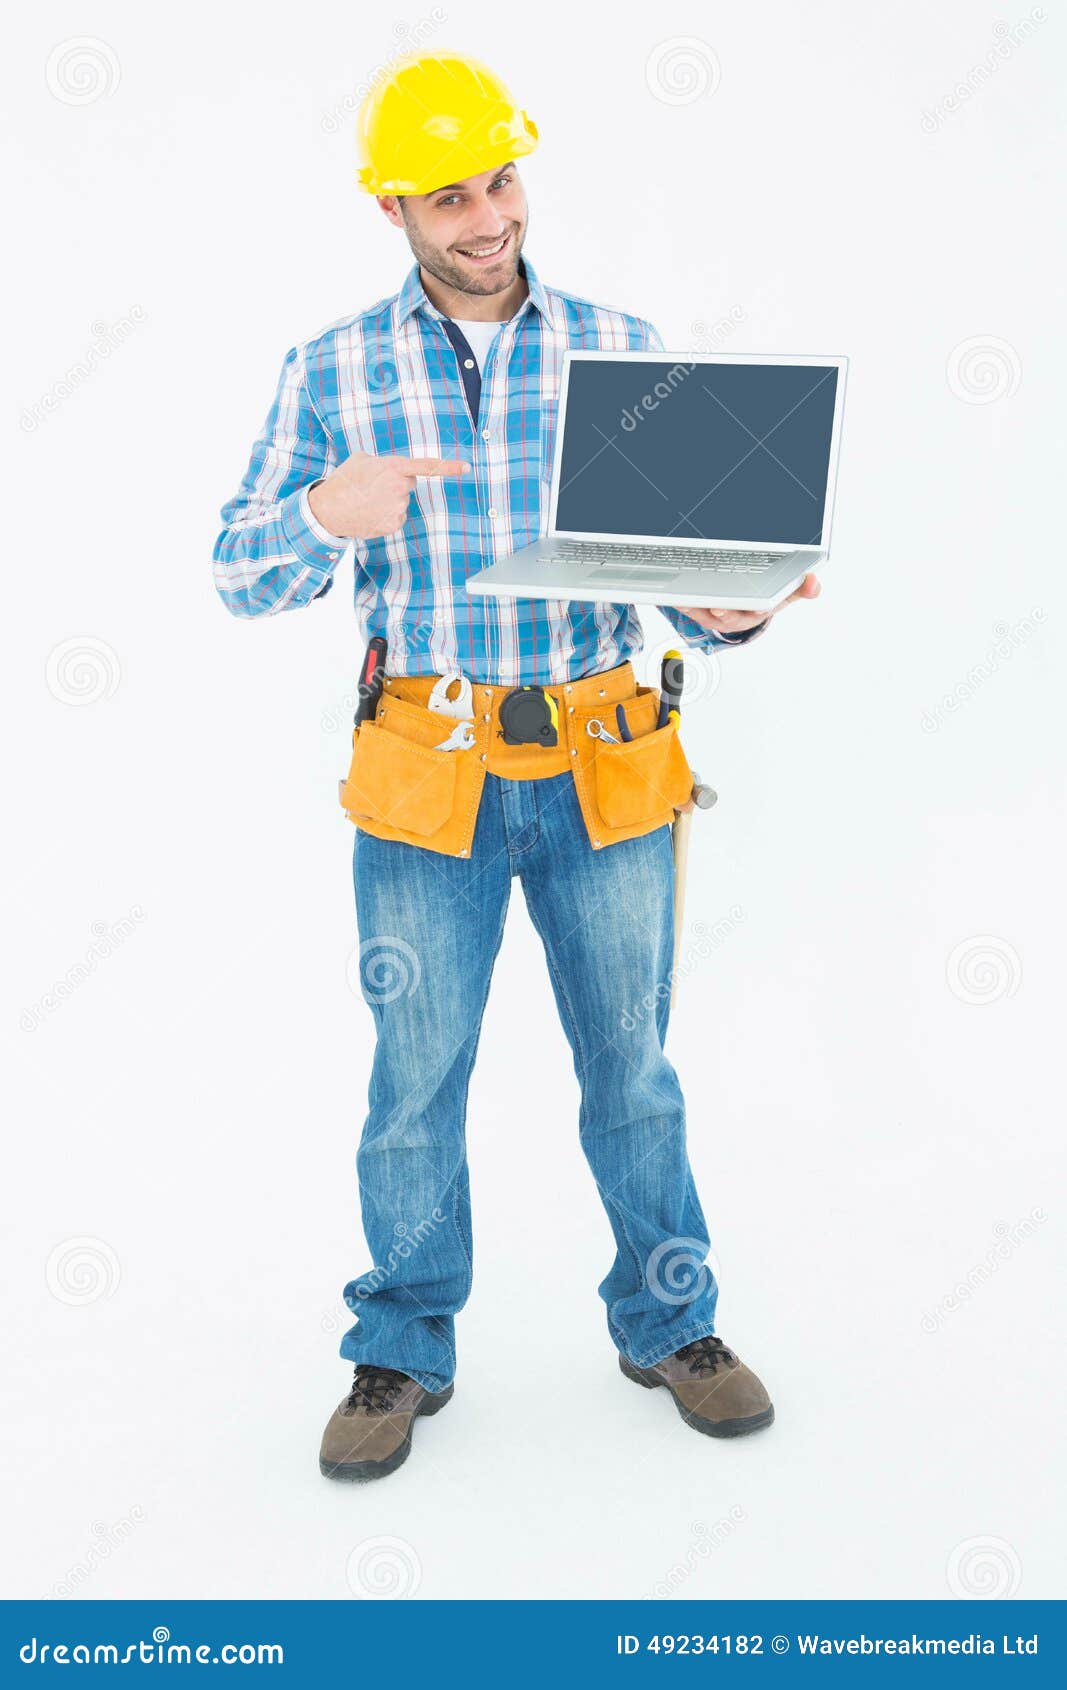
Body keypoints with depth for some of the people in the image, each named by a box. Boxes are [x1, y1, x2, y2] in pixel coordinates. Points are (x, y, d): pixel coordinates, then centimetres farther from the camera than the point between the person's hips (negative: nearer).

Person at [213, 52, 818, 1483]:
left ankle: (670, 1325, 29)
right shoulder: (335, 372, 2)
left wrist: (726, 607, -20)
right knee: (415, 1081, 6)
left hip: (604, 766, 1)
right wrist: (327, 516, -22)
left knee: (633, 1065, 11)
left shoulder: (626, 350, 4)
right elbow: (242, 580, -1)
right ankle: (403, 1355, 24)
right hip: (429, 772, -1)